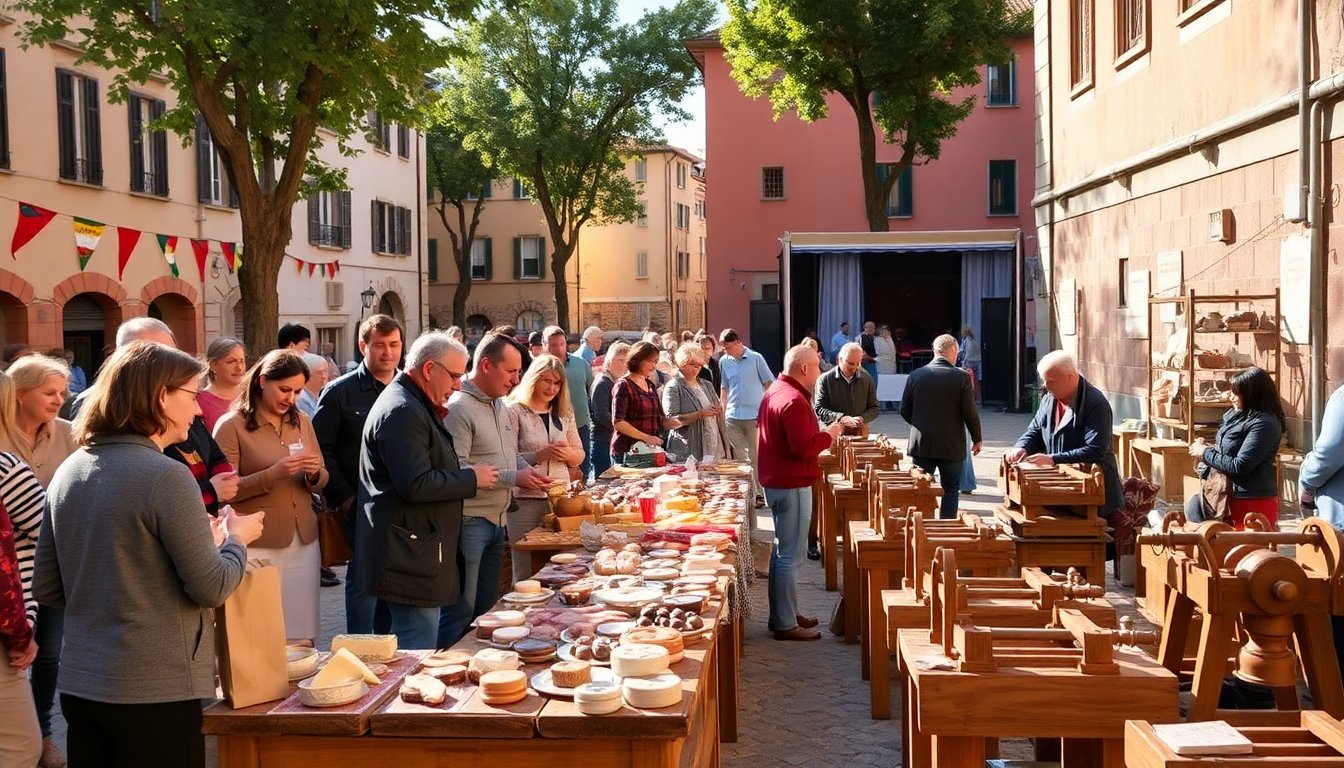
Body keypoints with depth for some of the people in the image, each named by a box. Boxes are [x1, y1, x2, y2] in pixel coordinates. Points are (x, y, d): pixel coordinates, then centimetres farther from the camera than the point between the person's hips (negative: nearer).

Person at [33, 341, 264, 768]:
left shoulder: (69, 472, 5)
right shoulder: (165, 476, -17)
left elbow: (46, 589, 11)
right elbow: (211, 588, -14)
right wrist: (236, 539, 3)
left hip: (80, 683, 7)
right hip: (154, 690, -7)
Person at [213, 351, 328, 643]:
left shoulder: (302, 422, 12)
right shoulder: (231, 426, -5)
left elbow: (320, 482, 15)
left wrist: (314, 474, -8)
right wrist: (273, 474, -22)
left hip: (303, 541, 5)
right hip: (258, 545, -5)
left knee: (302, 634, 8)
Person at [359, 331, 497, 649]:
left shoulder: (415, 406, 18)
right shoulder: (402, 411, -18)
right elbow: (416, 485, -24)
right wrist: (471, 478, -14)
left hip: (416, 549, 11)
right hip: (409, 555, -11)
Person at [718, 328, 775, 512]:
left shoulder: (755, 358, -4)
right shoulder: (724, 361, 6)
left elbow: (769, 383, -1)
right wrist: (722, 411, 10)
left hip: (755, 415, -4)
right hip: (733, 416, 4)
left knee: (755, 456, 2)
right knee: (739, 456, 8)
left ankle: (758, 493, 9)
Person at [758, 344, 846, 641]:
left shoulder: (775, 391, 12)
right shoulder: (794, 400, -21)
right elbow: (805, 448, -26)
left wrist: (822, 432, 11)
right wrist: (830, 433, -10)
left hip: (776, 481, 11)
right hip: (792, 485, -11)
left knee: (782, 551, 18)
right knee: (790, 555, -4)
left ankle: (782, 613, 27)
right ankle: (786, 624, 2)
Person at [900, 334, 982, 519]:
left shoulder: (916, 375, -2)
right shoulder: (961, 377, -10)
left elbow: (905, 411, 3)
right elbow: (970, 412, -9)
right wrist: (976, 438, 6)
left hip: (921, 444, 2)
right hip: (951, 445, -2)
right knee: (950, 490, 9)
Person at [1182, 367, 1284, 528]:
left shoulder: (1264, 424, -18)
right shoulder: (1237, 415, 10)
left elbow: (1240, 466, -21)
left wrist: (1205, 453, -11)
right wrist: (1207, 447, 2)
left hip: (1252, 504, -9)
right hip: (1231, 499, 9)